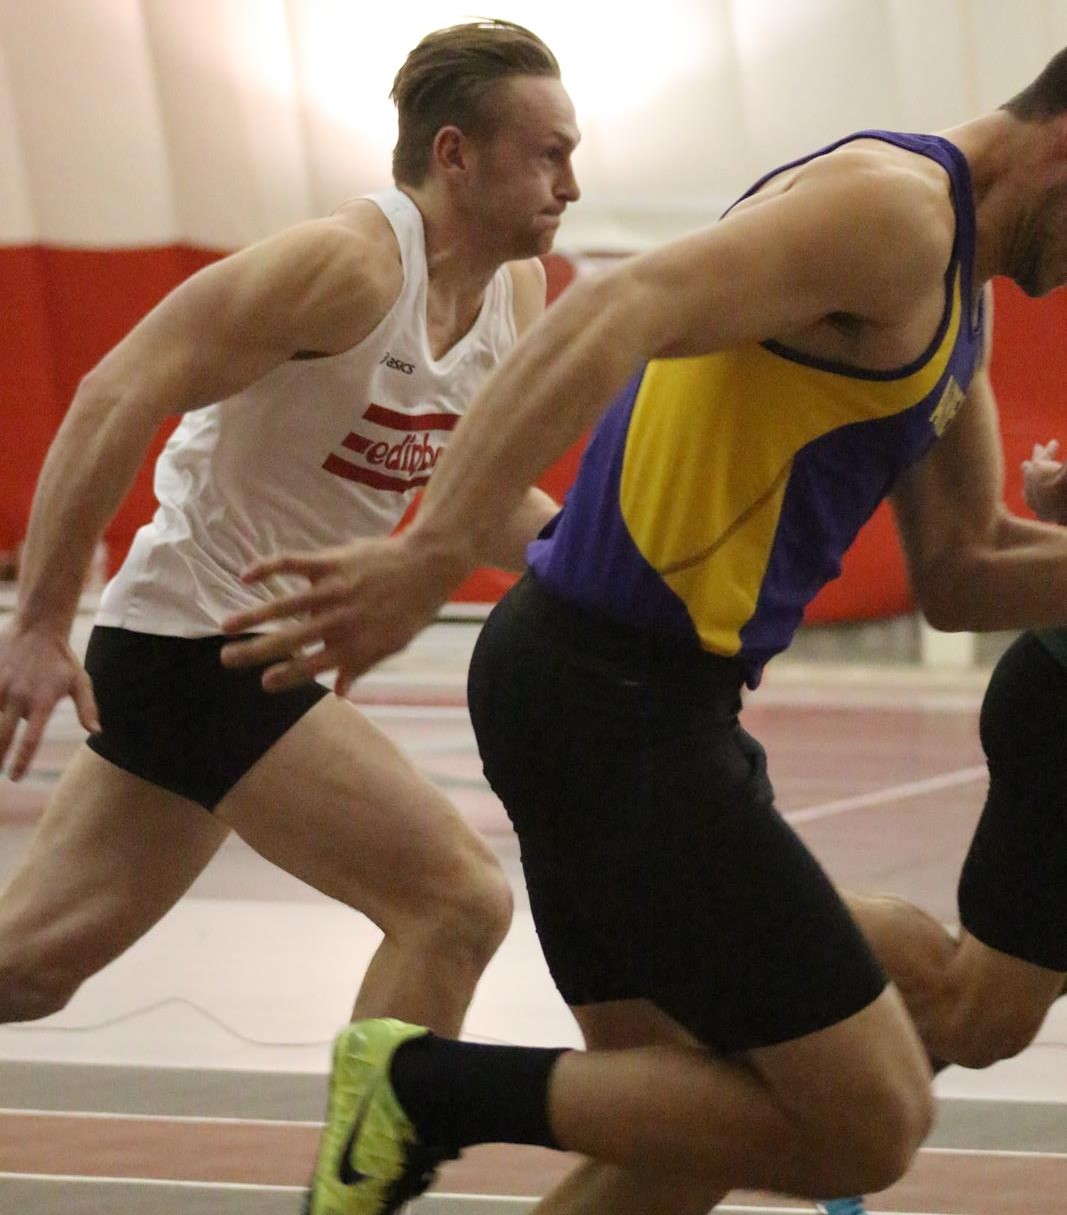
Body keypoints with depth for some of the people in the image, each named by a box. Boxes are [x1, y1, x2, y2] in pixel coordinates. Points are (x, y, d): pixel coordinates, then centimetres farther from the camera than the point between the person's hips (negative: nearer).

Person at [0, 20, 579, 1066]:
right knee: (454, 901, -15)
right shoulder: (352, 264, -22)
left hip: (267, 660, 9)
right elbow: (116, 396, -24)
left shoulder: (517, 293, 5)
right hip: (195, 643, -9)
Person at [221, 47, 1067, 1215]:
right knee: (867, 1120, -9)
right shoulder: (892, 208, -14)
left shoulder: (957, 289, 19)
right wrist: (433, 553, -40)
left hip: (645, 697, 11)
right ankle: (430, 1089, -5)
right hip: (616, 703, -11)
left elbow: (958, 579, 25)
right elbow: (619, 311, -29)